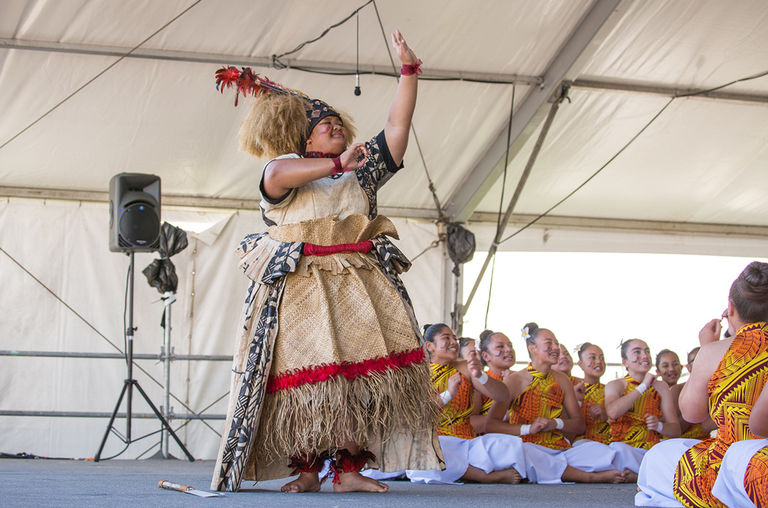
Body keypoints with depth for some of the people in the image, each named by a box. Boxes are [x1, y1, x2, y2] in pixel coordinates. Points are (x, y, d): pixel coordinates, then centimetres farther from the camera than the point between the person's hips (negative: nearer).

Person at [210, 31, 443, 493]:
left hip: (360, 287, 4)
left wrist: (409, 69, 8)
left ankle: (350, 468, -6)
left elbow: (398, 125, 16)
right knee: (306, 374, -9)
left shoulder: (364, 166, 21)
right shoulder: (288, 168, 8)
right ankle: (306, 470, -4)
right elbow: (279, 173, -17)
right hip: (300, 287, -4)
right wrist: (337, 164, -25)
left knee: (365, 374, -9)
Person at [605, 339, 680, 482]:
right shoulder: (615, 385, 6)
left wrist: (659, 426, -13)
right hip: (624, 448, -3)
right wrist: (643, 387, -12)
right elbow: (613, 412, -19)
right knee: (618, 448, -38)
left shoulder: (661, 387, 14)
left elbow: (676, 429, 11)